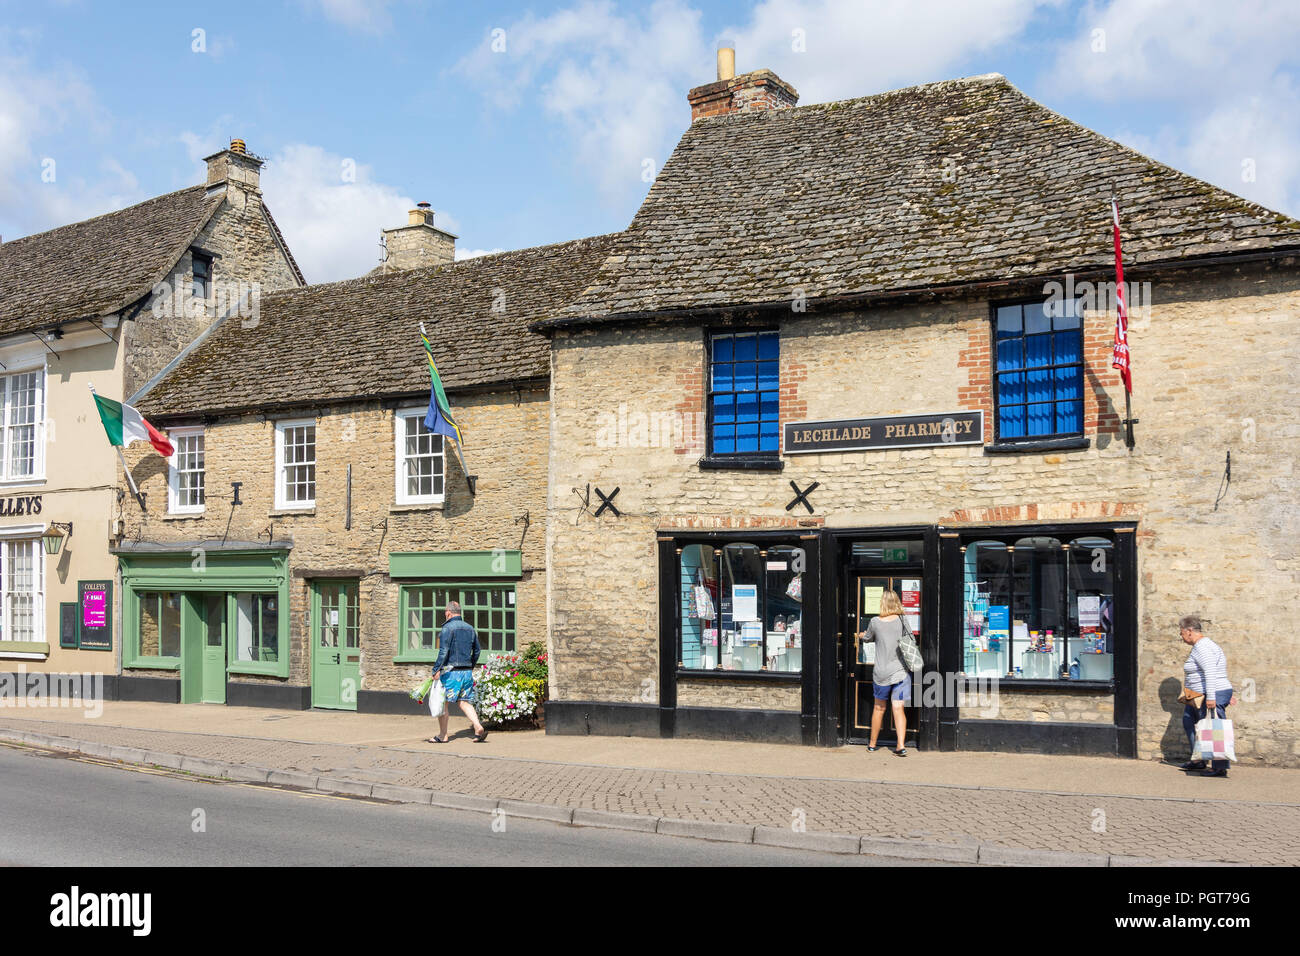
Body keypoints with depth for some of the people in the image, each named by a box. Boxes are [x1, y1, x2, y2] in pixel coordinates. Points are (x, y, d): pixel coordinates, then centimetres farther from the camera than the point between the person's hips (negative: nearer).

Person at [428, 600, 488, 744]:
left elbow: (443, 652, -17)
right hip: (467, 672, 6)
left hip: (451, 672, -6)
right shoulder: (470, 628, 12)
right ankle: (478, 728, -8)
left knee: (443, 703, 4)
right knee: (465, 702, 10)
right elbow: (477, 650, 18)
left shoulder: (448, 628, -10)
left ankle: (442, 735, 8)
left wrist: (436, 670, -14)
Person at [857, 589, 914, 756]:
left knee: (879, 708, 14)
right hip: (900, 671, 0)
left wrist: (861, 636, 36)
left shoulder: (875, 622, -7)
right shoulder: (902, 620, -6)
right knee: (898, 708, 1)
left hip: (881, 672, 0)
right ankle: (901, 745, -9)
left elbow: (868, 637, 12)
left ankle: (872, 744, 26)